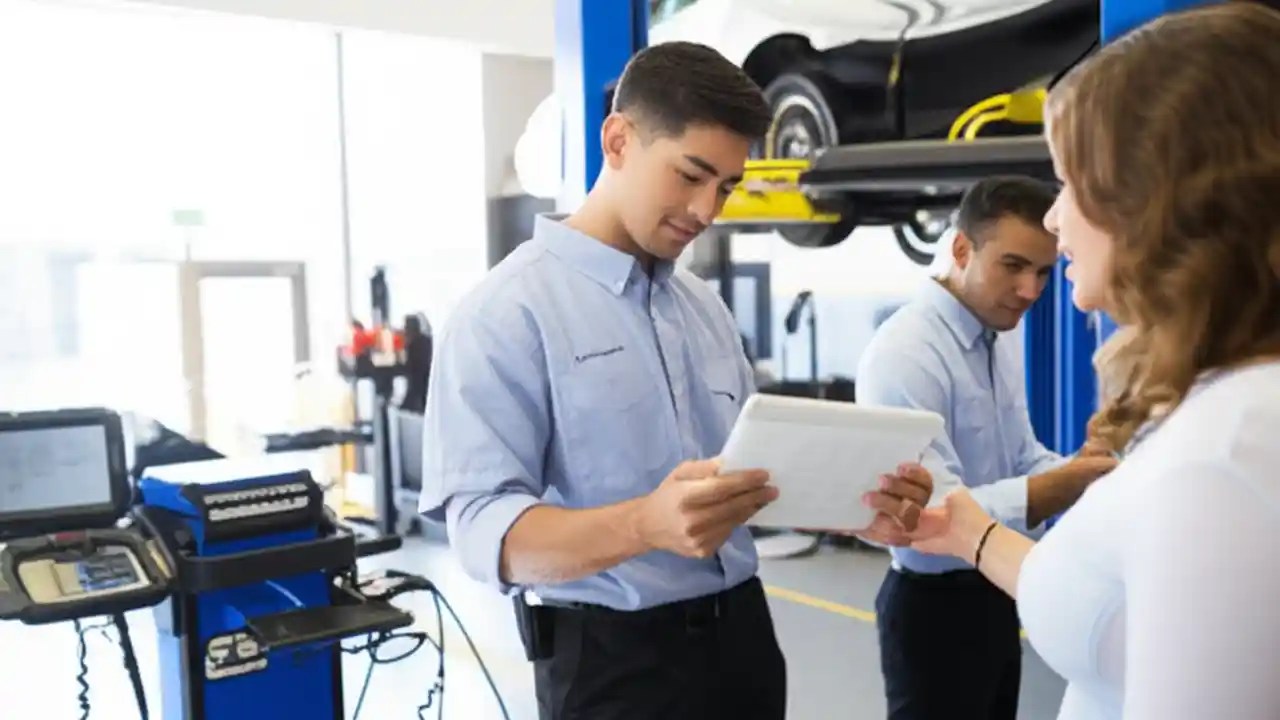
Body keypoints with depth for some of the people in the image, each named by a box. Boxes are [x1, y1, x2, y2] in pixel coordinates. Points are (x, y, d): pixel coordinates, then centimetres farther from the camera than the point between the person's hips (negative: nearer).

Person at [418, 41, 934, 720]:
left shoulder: (708, 309, 10)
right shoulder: (506, 312, -13)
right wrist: (647, 524, -38)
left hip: (740, 631, 7)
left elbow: (751, 473, 14)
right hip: (615, 660, -7)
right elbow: (484, 528, -21)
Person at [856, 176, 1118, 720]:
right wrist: (1080, 478, -33)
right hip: (934, 605, -8)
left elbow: (1023, 461, 8)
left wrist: (1102, 469, -12)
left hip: (996, 593, 9)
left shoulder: (1001, 339, 5)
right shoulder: (904, 353, -24)